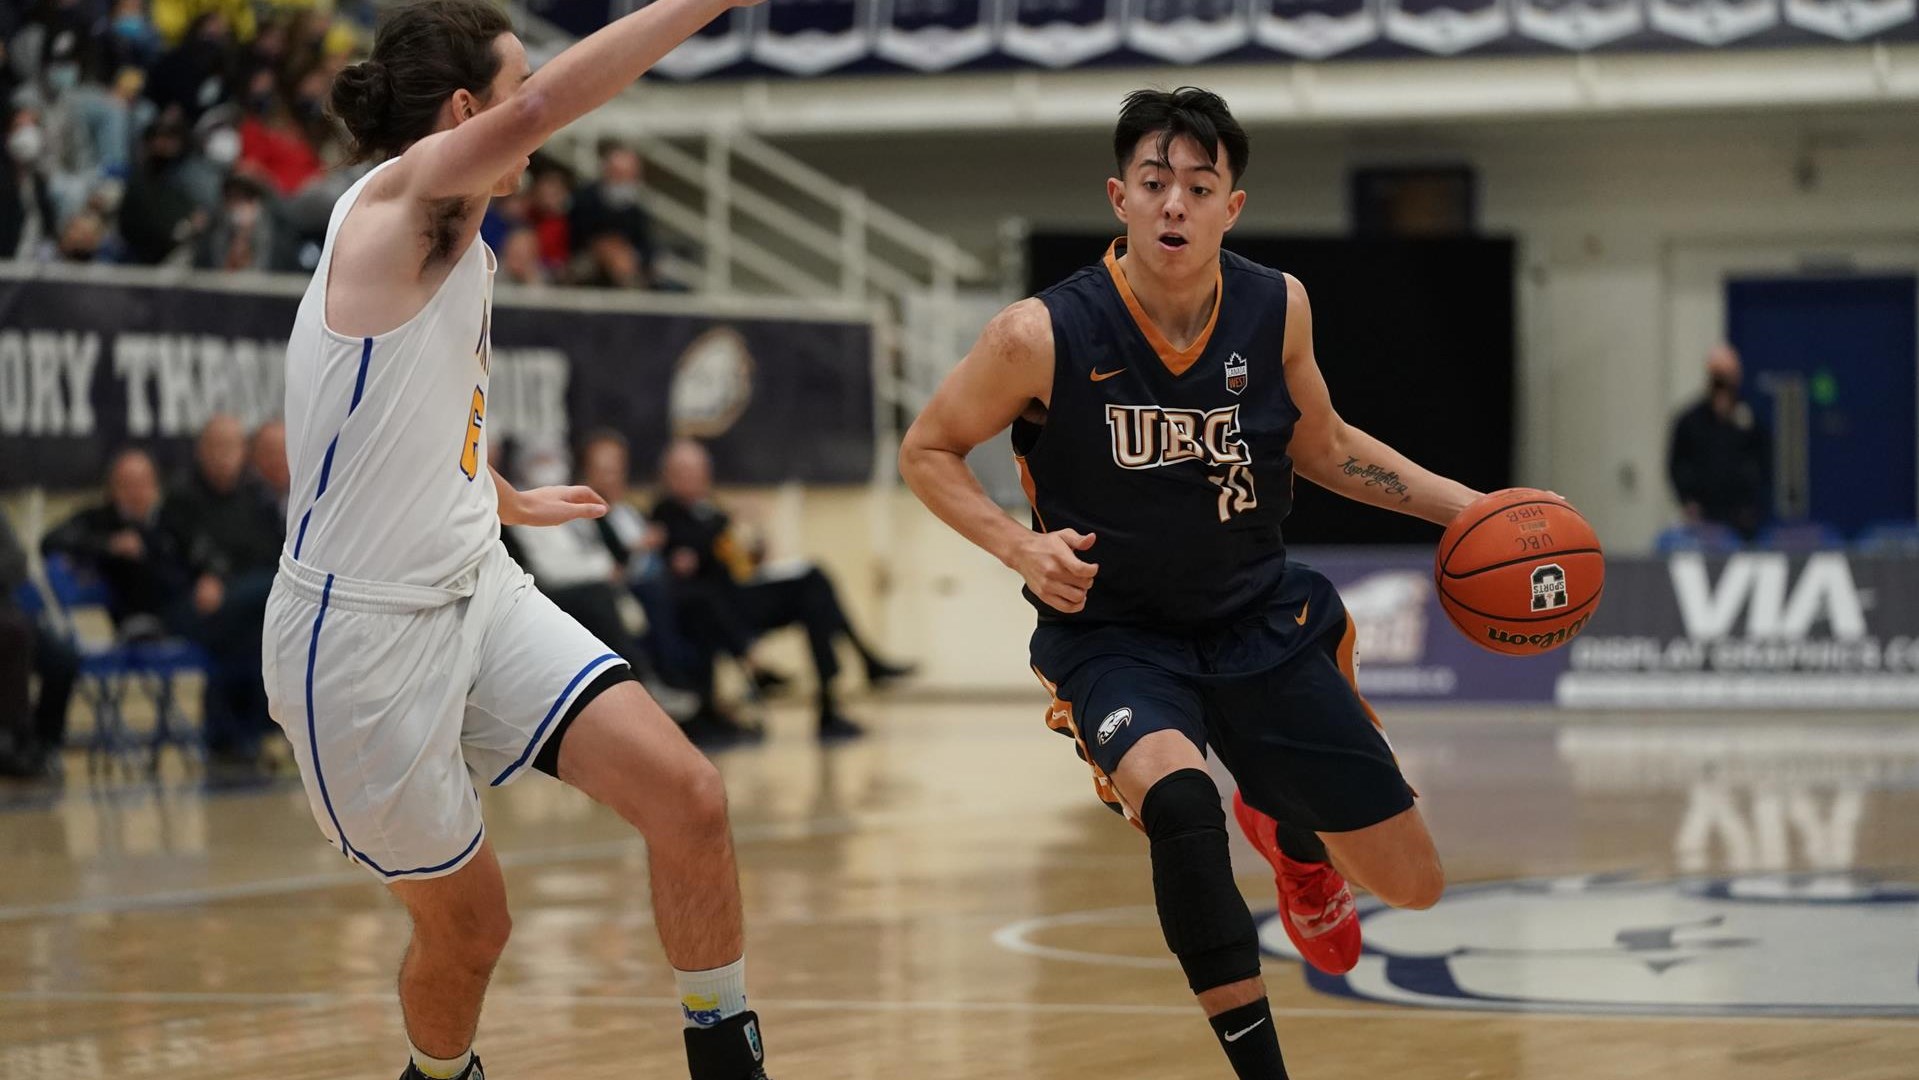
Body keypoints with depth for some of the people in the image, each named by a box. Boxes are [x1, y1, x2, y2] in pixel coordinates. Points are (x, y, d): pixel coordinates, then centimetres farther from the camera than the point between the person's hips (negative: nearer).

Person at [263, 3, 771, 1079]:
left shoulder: (464, 246, 13)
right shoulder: (393, 202, -14)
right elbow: (544, 107, -34)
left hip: (479, 589, 8)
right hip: (365, 630, -8)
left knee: (689, 796, -10)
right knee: (469, 923, 5)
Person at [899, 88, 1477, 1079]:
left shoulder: (1276, 309, -9)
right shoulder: (1043, 336, -20)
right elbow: (927, 452, -5)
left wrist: (1465, 507, 4)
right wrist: (1019, 545, -20)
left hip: (1259, 624, 4)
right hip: (1113, 634, -4)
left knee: (1410, 883, 8)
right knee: (1178, 801, -38)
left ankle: (1290, 837, 46)